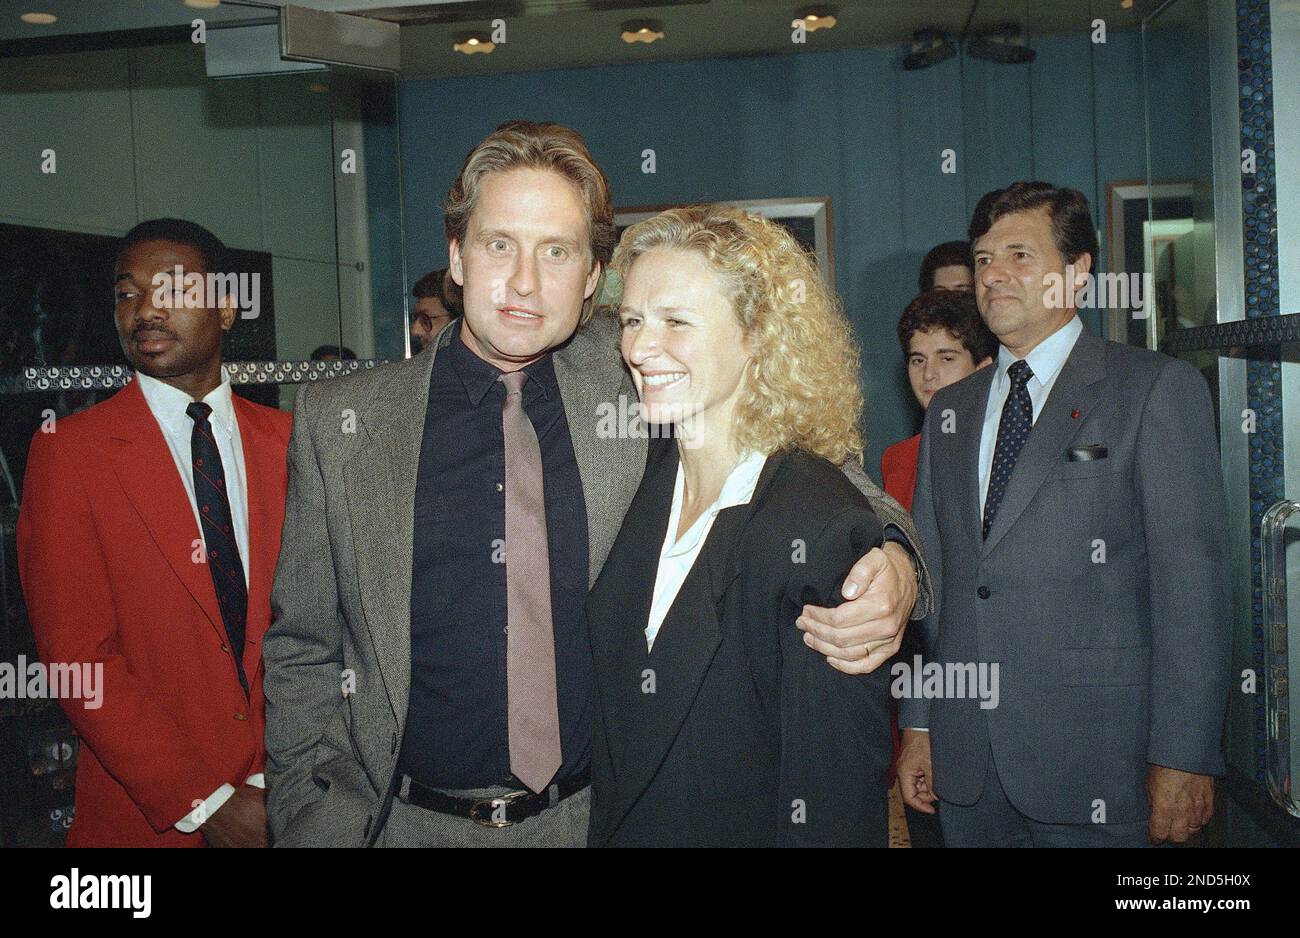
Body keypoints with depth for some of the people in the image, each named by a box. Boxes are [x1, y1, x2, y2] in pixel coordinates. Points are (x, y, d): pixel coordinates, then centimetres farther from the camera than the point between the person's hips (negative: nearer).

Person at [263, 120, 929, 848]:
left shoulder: (634, 380, -4)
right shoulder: (339, 423, -3)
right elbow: (302, 655, 2)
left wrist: (891, 561, -18)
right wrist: (318, 819, -6)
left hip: (601, 814, 1)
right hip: (415, 820, 0)